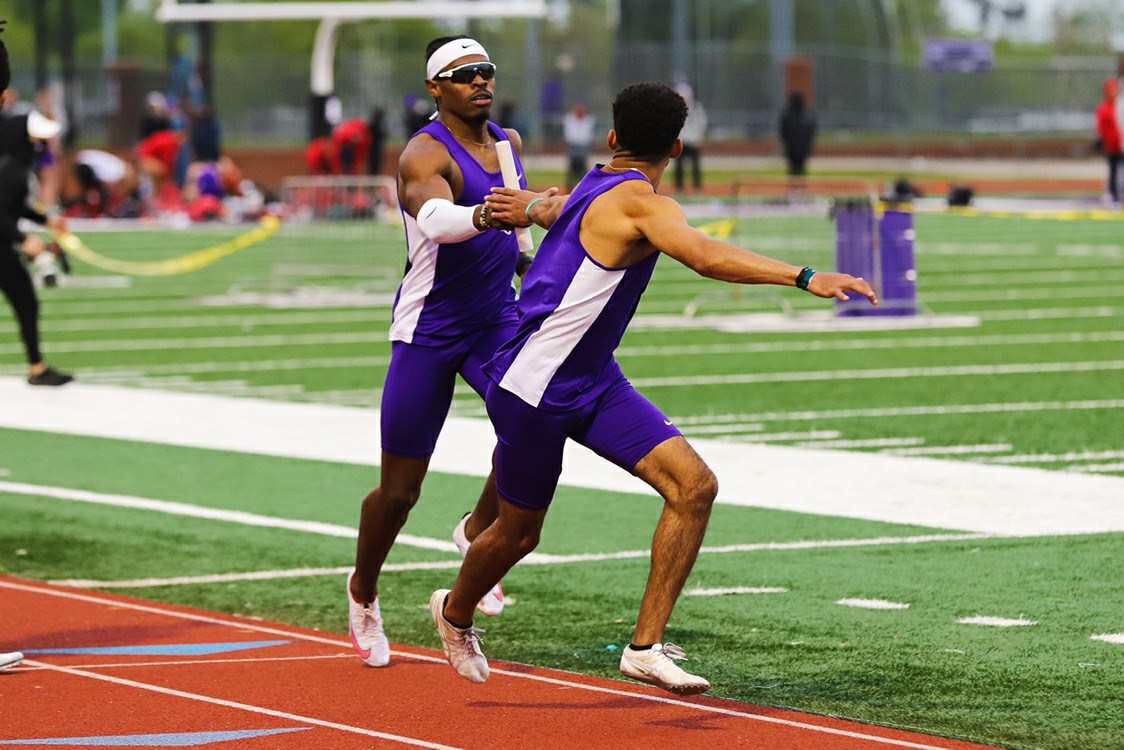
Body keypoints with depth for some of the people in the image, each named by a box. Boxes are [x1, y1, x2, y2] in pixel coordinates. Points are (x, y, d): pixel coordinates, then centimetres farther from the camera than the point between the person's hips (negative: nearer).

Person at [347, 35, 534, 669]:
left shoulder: (508, 141, 7)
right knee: (401, 490, 1)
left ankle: (479, 532, 1)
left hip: (497, 319, 5)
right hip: (429, 330, -5)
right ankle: (364, 594, 28)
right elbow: (434, 217, -41)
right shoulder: (426, 155, -17)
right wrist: (481, 217, -60)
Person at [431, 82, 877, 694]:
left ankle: (646, 646, -8)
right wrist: (804, 277, -50)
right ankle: (455, 613, 42)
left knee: (694, 486, -10)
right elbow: (706, 257, -41)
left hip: (594, 383, 9)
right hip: (532, 390, -9)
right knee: (517, 532, 11)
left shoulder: (594, 187, 6)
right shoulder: (641, 202, -24)